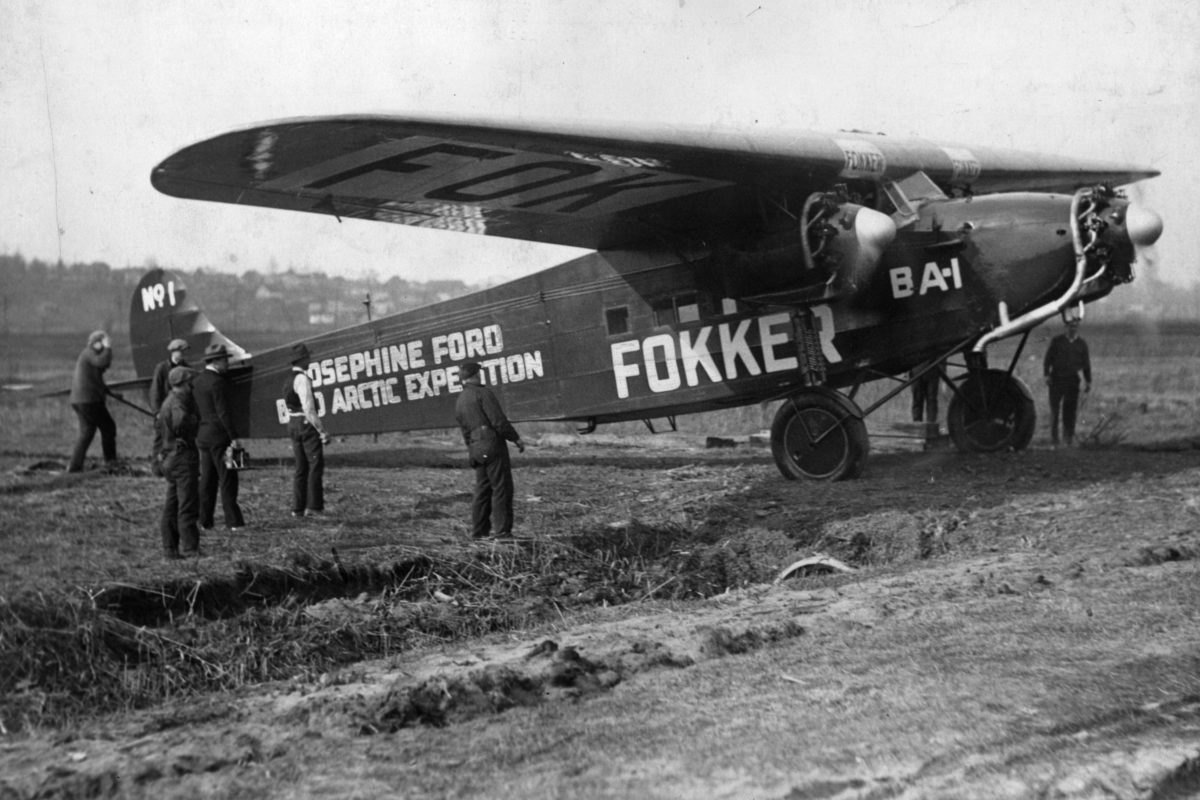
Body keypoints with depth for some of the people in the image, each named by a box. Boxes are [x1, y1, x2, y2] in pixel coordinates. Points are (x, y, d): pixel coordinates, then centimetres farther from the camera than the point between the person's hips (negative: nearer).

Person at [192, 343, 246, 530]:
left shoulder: (196, 381, 11)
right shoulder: (217, 382, -15)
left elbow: (193, 410, 14)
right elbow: (223, 413, -19)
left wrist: (196, 433, 19)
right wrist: (234, 437, -17)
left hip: (202, 436, 8)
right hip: (219, 436, -8)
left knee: (207, 479, 12)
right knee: (227, 479, -4)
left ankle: (205, 520, 13)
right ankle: (233, 521, -3)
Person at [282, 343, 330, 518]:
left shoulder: (288, 379, 13)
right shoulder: (302, 379, -16)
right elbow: (309, 409, -21)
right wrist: (322, 432, -19)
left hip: (293, 424, 9)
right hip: (307, 424, -9)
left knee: (300, 468, 12)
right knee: (316, 465, -4)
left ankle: (297, 508, 12)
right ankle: (314, 506, -6)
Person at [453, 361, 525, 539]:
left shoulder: (459, 402, 17)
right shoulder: (482, 393, -7)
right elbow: (499, 421, -15)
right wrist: (516, 438, -7)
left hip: (475, 448, 8)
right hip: (492, 443, -8)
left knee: (483, 490, 12)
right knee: (502, 489, -5)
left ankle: (479, 531, 13)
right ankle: (503, 531, -7)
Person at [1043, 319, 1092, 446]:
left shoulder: (1082, 344, 9)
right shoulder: (1057, 341, 4)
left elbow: (1086, 364, 12)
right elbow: (1048, 359, 3)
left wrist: (1088, 381, 7)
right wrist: (1047, 375, -6)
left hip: (1072, 379, 1)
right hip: (1056, 378, -1)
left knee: (1071, 408, -4)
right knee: (1054, 407, 2)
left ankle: (1069, 436, 2)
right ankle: (1054, 435, 12)